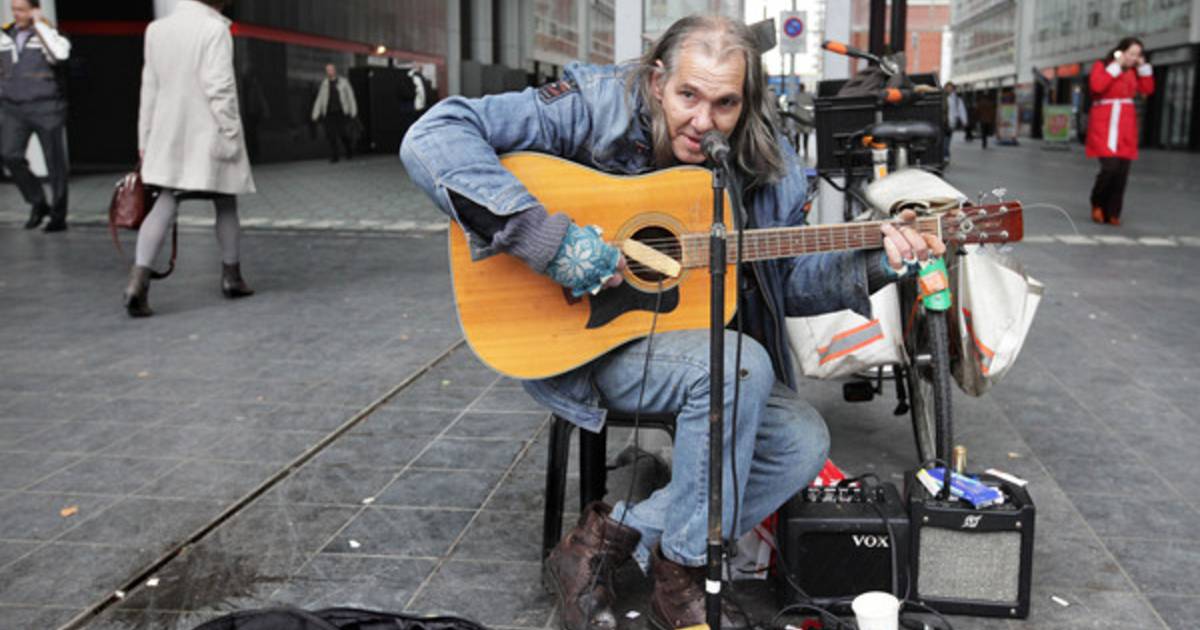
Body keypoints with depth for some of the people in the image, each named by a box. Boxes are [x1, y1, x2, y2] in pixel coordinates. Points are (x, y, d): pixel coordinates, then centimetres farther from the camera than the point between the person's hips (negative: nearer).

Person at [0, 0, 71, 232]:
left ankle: (59, 216, 12)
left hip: (46, 108, -4)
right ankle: (38, 204, 6)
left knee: (55, 163, 1)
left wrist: (39, 24, -17)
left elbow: (60, 53, -27)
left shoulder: (48, 33, -4)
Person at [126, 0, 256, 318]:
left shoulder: (156, 29, 7)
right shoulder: (214, 29, -12)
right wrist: (231, 133, -12)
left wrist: (146, 139, 14)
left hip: (170, 133, 5)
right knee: (226, 204, 12)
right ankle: (231, 277, 23)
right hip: (210, 132, -5)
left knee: (165, 204, 2)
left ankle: (139, 279, -15)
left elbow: (150, 89, 10)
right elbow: (219, 87, -18)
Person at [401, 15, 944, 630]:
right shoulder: (594, 106, -18)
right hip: (583, 340, -6)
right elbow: (432, 139, -27)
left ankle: (609, 535, -6)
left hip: (698, 341, 6)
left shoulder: (766, 169, -2)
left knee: (803, 442, -11)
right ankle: (681, 573, -10)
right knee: (741, 365, -30)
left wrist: (872, 264, -8)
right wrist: (545, 234, -34)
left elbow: (788, 283, 10)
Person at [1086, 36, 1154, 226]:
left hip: (1126, 126, 5)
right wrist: (1115, 67, -12)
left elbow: (1148, 90, 9)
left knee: (1122, 172, -1)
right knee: (1110, 166, -18)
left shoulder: (1133, 71, 14)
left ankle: (1112, 214, 6)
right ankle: (1097, 204, 7)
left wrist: (1143, 67, 4)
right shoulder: (1101, 66, 0)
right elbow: (1096, 85, -18)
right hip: (1104, 125, -5)